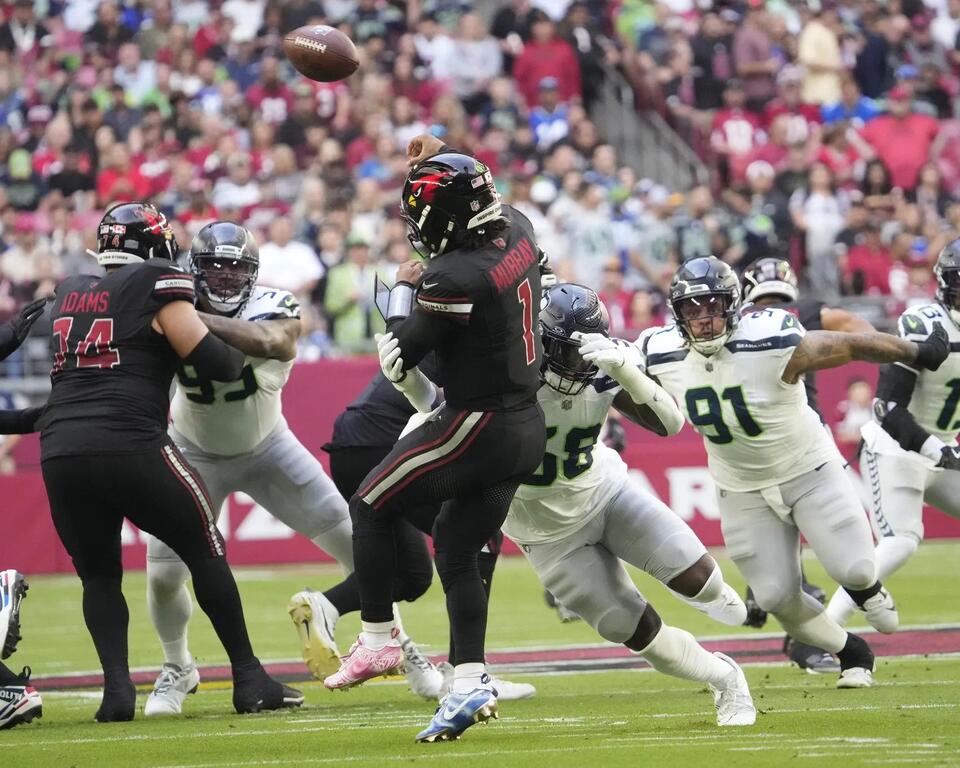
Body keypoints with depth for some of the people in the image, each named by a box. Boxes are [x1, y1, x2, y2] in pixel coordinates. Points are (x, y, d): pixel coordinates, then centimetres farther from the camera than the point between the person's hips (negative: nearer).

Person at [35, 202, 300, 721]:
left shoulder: (68, 293, 20)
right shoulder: (156, 283, 4)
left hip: (59, 450, 4)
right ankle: (249, 679, 11)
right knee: (204, 551, 11)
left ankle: (117, 688, 0)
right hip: (129, 444, -4)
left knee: (99, 575, 18)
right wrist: (241, 357, 20)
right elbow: (213, 362, -2)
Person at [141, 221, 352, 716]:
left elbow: (268, 342, -47)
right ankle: (177, 670, 21)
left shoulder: (274, 309, -23)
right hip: (196, 454, 0)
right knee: (164, 573, -8)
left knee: (356, 542, -3)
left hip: (267, 447, 0)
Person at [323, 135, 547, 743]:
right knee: (457, 550, 13)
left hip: (476, 428, -9)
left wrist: (402, 294, 0)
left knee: (371, 509, 8)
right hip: (528, 430, 9)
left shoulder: (454, 279, -24)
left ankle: (379, 641, 11)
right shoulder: (519, 232, 0)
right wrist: (440, 158, 28)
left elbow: (398, 361, -13)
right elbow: (481, 201, 27)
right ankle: (471, 683, 5)